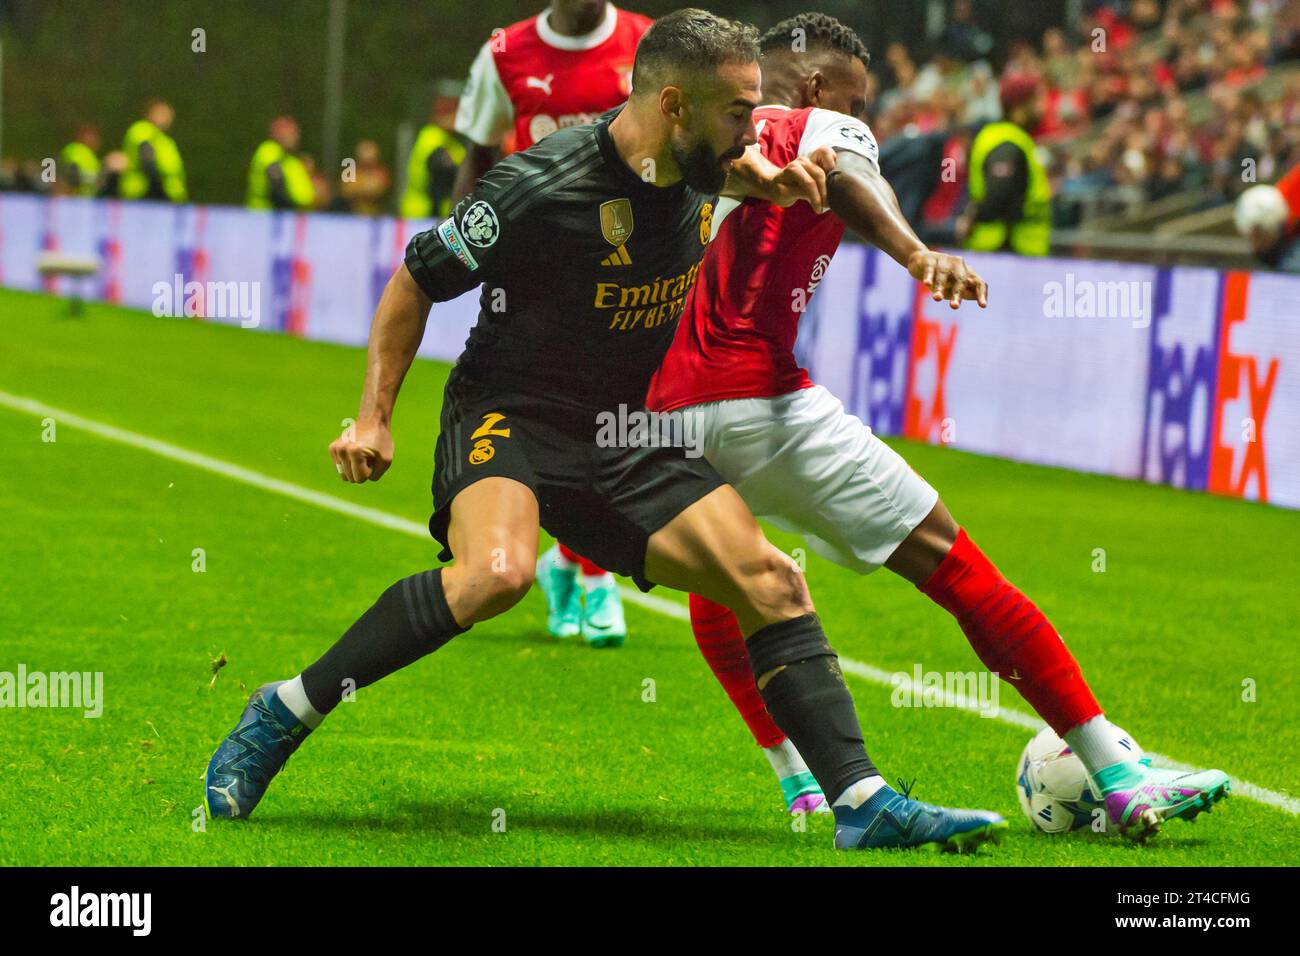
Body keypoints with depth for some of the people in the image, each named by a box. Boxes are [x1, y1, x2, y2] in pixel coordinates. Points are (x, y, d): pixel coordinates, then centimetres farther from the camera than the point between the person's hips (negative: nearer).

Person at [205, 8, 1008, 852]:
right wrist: (373, 418, -8)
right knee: (497, 572, -36)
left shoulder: (698, 171, 0)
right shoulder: (540, 188, -20)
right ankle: (287, 711, -21)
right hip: (510, 414, -7)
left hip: (629, 445, 7)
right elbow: (417, 282, -6)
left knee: (772, 582, -7)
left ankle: (861, 802, -3)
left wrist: (765, 176, 6)